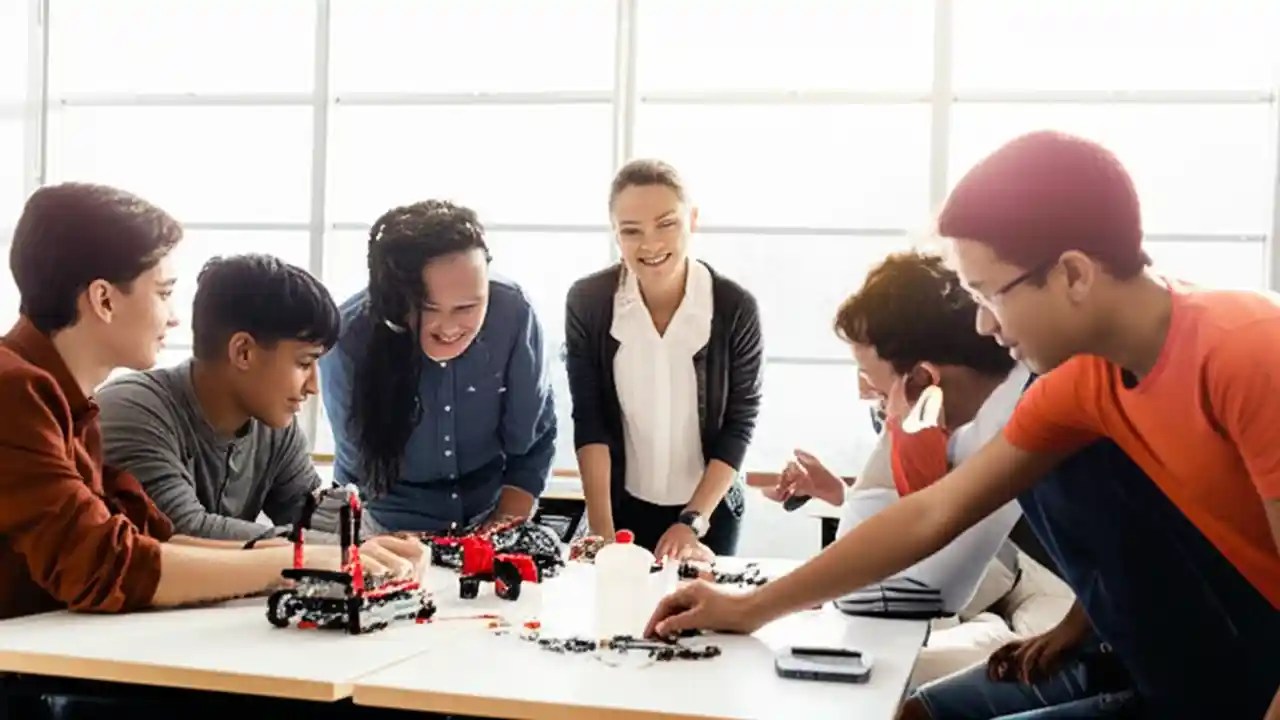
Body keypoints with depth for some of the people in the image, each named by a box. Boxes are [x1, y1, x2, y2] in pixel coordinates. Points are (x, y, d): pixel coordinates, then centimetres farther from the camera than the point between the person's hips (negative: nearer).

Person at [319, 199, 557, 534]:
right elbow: (363, 470, -11)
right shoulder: (349, 337, -23)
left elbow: (532, 445, -6)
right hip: (386, 532, 0)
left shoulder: (513, 314, -19)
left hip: (489, 515, 1)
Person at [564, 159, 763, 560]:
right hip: (622, 505, 1)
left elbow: (739, 423, -11)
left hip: (711, 510, -1)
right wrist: (602, 530, -16)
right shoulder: (587, 302, -13)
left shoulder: (735, 307, -16)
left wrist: (692, 522, -15)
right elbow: (589, 421, -11)